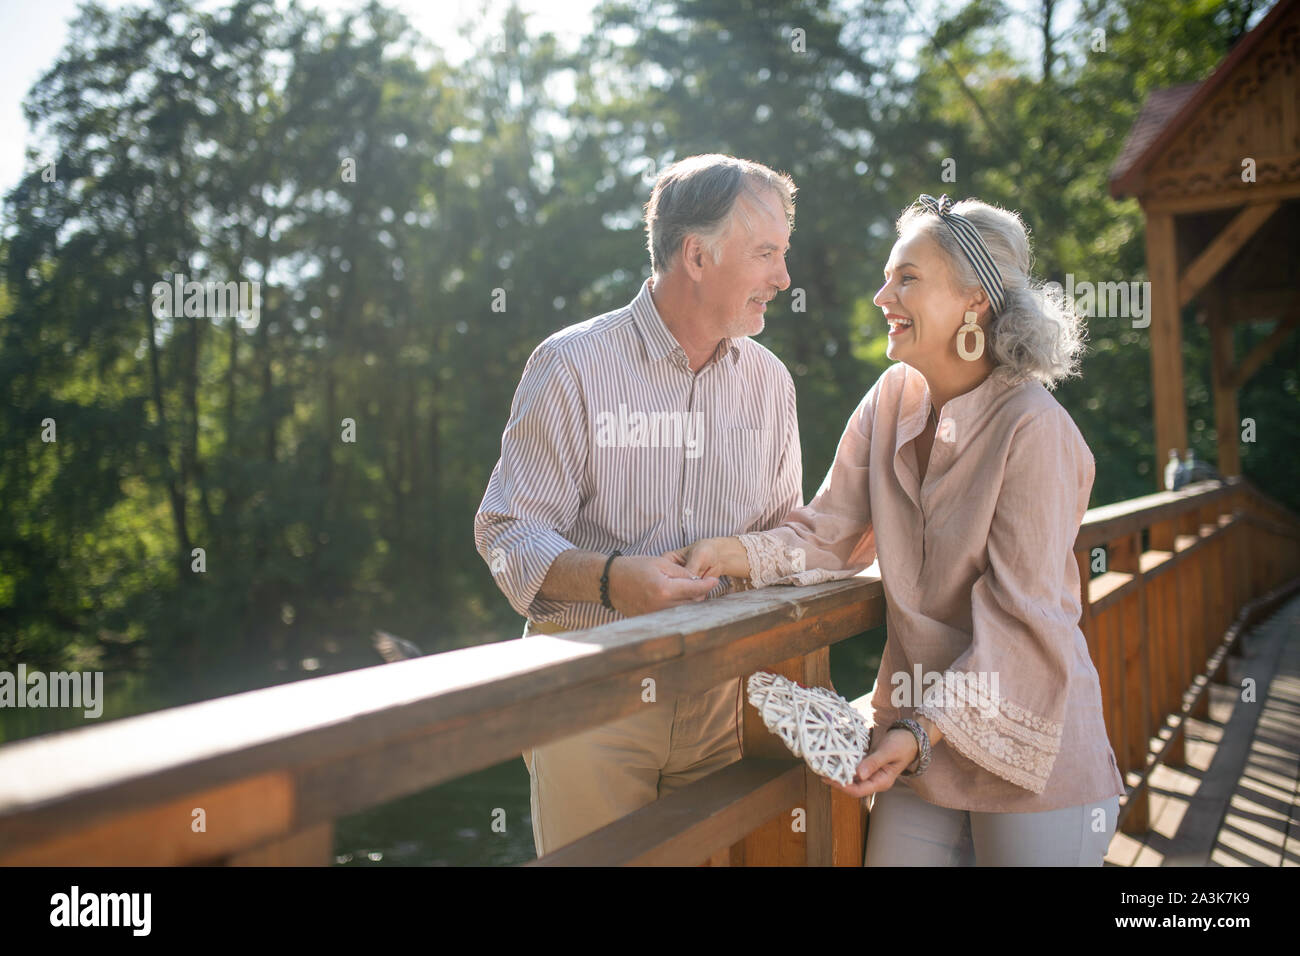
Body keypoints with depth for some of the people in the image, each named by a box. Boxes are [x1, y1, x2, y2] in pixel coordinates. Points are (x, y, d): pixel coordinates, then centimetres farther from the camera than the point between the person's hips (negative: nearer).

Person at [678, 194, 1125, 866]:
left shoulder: (1033, 429, -18)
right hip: (918, 736, 5)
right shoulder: (892, 400, 1)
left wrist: (926, 732, -23)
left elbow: (1021, 618, -19)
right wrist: (734, 553, -16)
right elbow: (826, 533, 2)